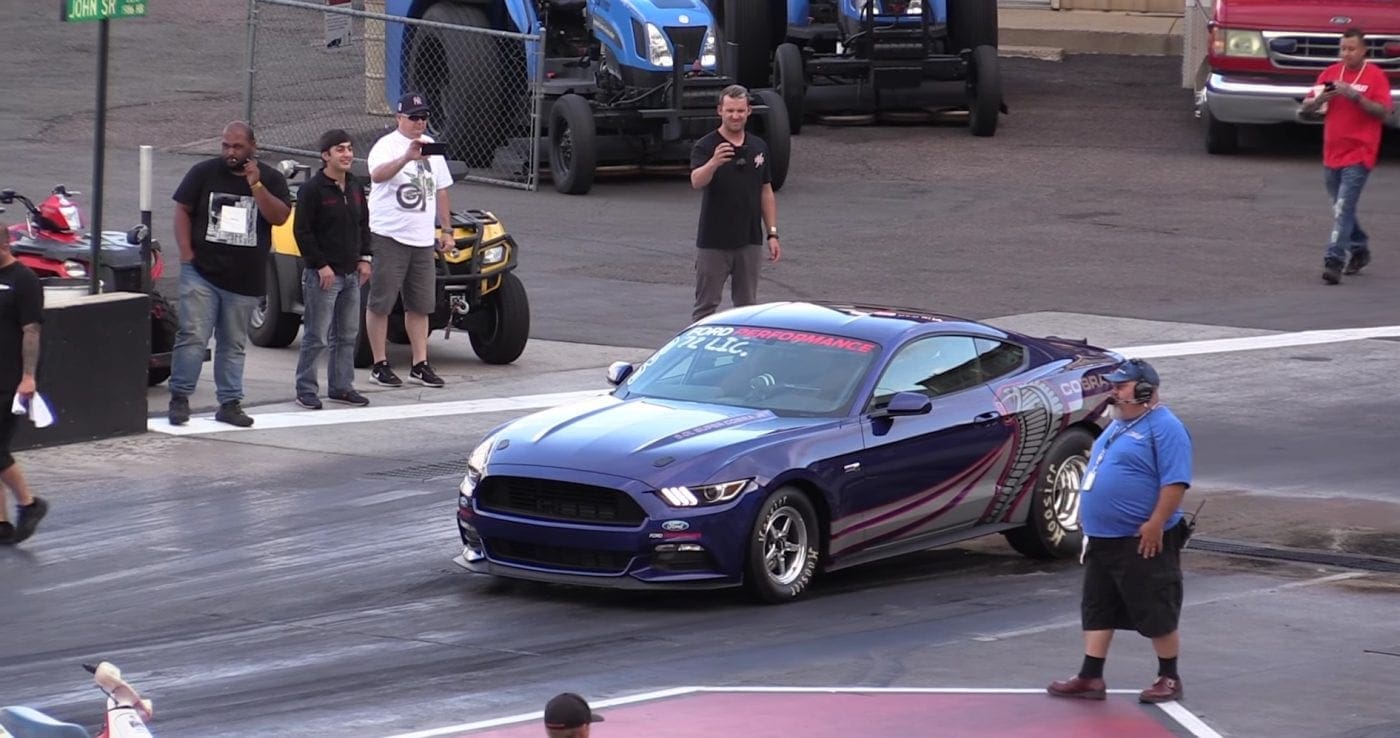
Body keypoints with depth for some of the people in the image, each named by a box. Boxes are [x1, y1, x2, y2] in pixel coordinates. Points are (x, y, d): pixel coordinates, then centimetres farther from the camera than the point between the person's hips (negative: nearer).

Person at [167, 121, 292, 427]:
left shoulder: (271, 179, 6)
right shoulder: (203, 173, 3)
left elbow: (279, 216, -7)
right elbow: (182, 209, 4)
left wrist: (256, 186, -16)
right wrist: (186, 251, -5)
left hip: (245, 279, 2)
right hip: (202, 272, -2)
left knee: (233, 344, 9)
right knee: (193, 336, -9)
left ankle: (230, 403, 14)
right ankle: (180, 397, -3)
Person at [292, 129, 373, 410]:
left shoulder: (355, 187, 11)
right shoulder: (312, 189, -11)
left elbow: (363, 225, 21)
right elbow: (302, 231, -13)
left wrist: (364, 258, 10)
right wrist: (321, 265, -16)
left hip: (351, 273, 7)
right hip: (322, 274, -7)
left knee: (347, 335, 12)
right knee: (316, 337, -4)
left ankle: (341, 386, 21)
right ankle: (306, 389, 3)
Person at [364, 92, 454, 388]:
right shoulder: (386, 146, -8)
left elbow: (440, 191, 21)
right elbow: (377, 174, -30)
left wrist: (446, 230, 18)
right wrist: (407, 158, -45)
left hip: (422, 239, 7)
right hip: (388, 237, -7)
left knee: (420, 305, 9)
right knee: (380, 303, -2)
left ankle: (420, 364, 15)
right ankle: (380, 366, 4)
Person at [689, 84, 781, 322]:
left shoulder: (758, 147, 7)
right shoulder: (705, 147, -9)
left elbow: (766, 192, 12)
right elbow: (697, 181, -28)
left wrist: (772, 234, 6)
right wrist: (714, 163, -49)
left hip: (749, 241, 4)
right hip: (713, 243, -4)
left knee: (747, 307, 9)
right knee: (706, 306, 0)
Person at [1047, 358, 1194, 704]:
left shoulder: (1164, 428, -14)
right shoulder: (1118, 426, 16)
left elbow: (1175, 481, -21)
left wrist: (1155, 525, -24)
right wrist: (1090, 521, 21)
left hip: (1142, 542, -10)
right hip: (1102, 540, 10)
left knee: (1156, 612, 0)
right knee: (1097, 610, 10)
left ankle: (1169, 678, 10)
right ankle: (1090, 678, 14)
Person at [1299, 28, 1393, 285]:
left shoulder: (1375, 76, -4)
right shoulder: (1330, 73, 8)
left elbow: (1383, 111, -12)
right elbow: (1306, 107, 8)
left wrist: (1356, 97, -22)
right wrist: (1321, 99, -14)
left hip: (1358, 154, -6)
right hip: (1332, 153, 6)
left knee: (1344, 207, -15)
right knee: (1341, 208, 16)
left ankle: (1334, 261, -19)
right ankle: (1359, 250, 35)